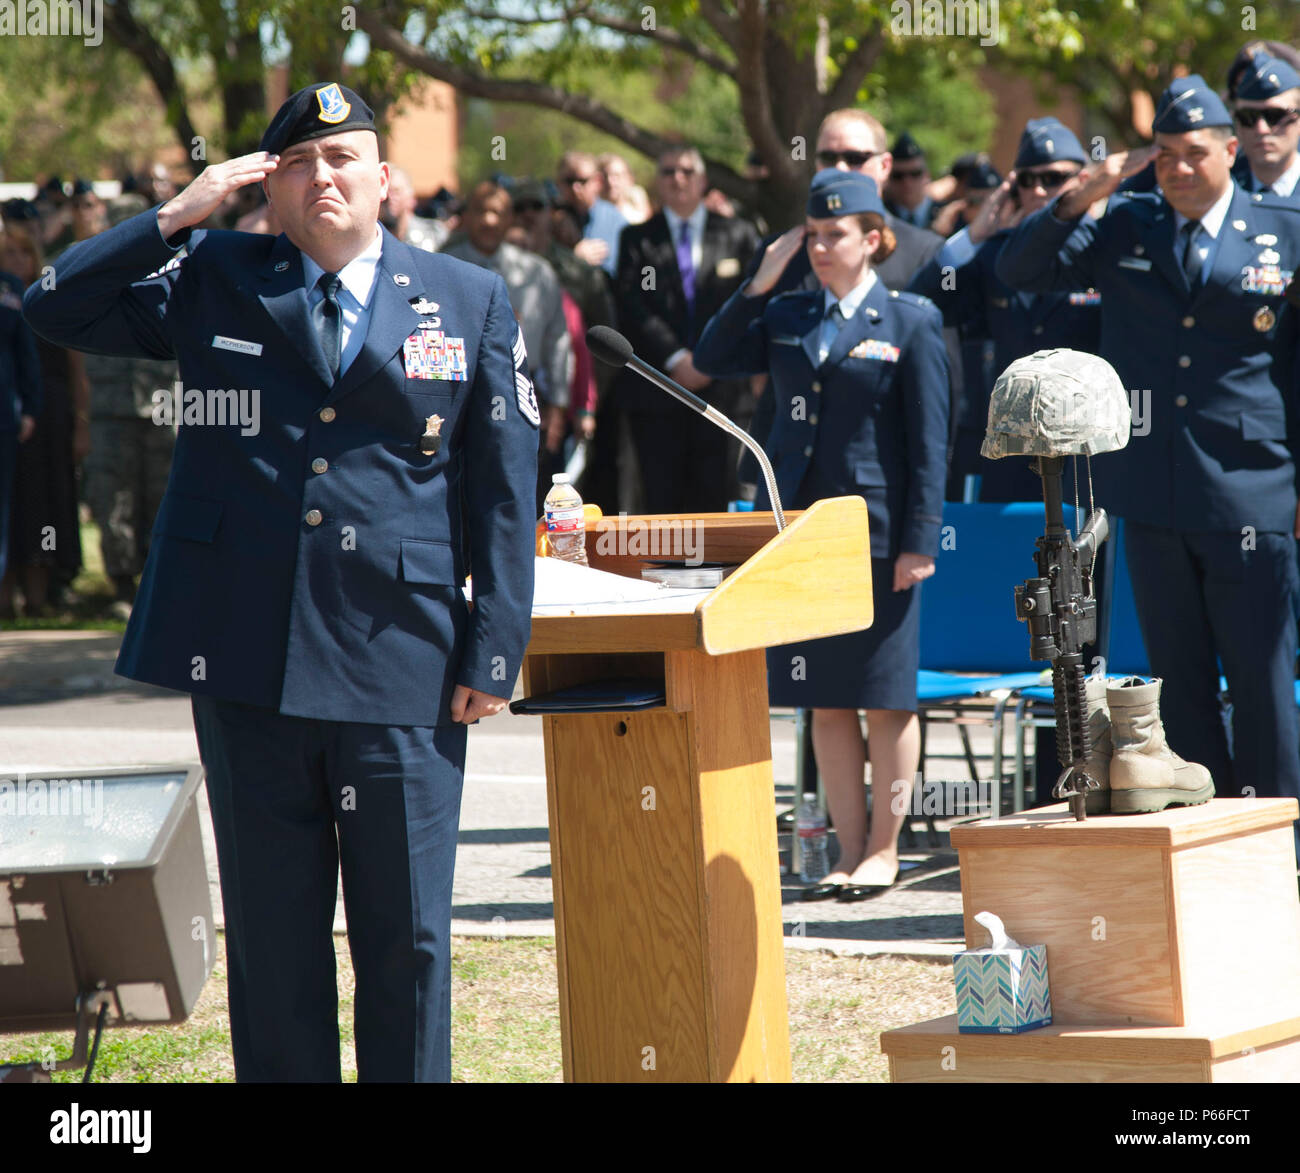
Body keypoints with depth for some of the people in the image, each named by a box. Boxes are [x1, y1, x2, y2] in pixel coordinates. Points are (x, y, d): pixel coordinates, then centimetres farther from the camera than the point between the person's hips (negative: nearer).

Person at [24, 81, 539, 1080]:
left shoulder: (470, 304, 6)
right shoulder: (211, 280, 9)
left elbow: (504, 490, 5)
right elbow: (59, 309, 8)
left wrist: (493, 653, -2)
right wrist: (175, 217, -1)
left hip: (402, 662, -1)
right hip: (246, 662, 1)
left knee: (407, 928, 3)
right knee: (273, 925, 7)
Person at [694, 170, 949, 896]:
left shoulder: (912, 321, -1)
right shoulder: (788, 318, 13)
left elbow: (929, 440, -4)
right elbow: (714, 359, 6)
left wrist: (920, 539, -10)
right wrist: (762, 281, 0)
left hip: (877, 532, -5)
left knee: (885, 697, 2)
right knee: (824, 702, 6)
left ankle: (884, 851, 10)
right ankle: (851, 851, 13)